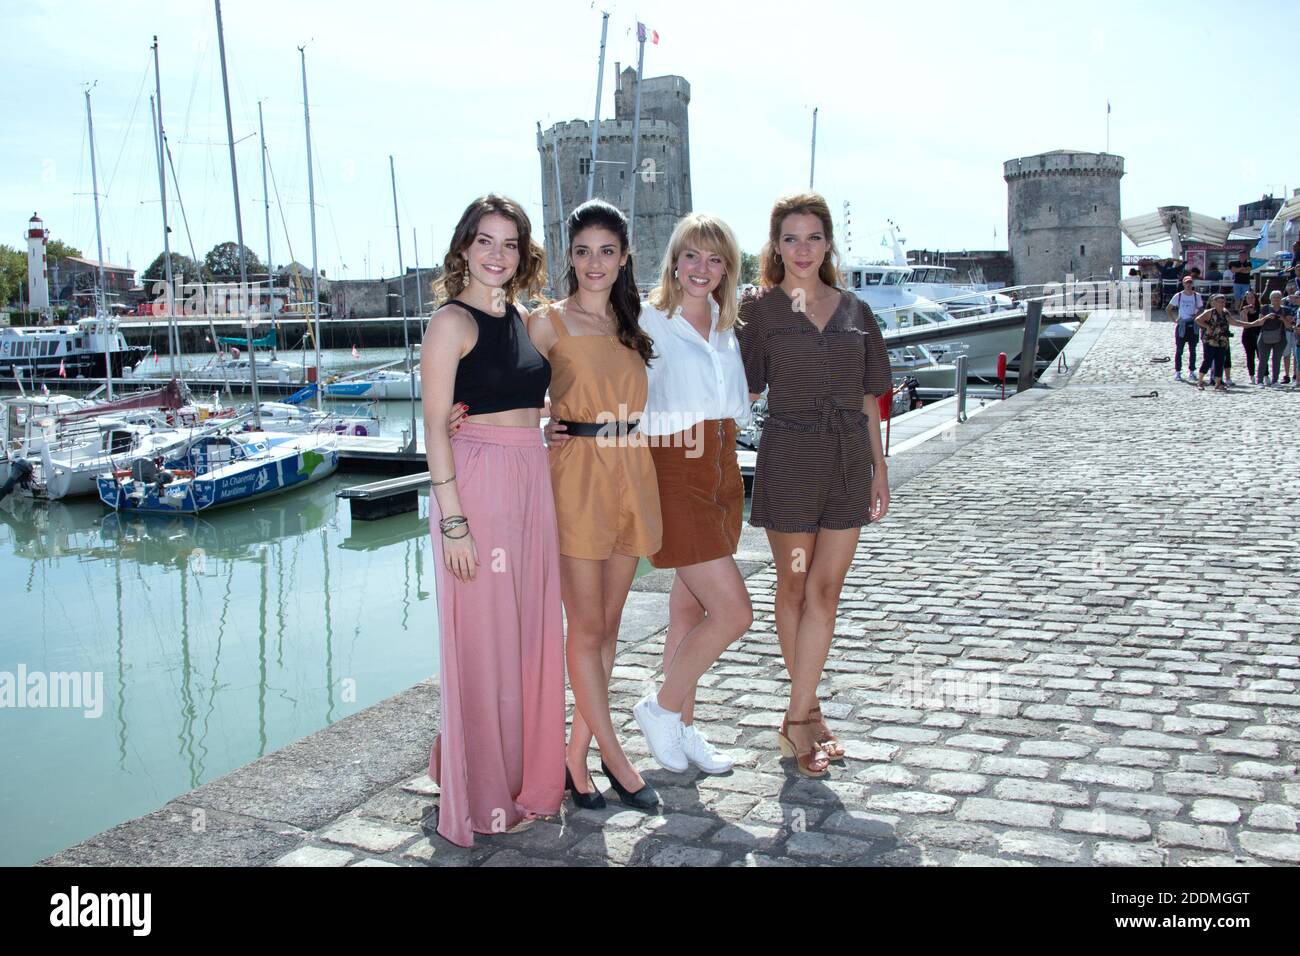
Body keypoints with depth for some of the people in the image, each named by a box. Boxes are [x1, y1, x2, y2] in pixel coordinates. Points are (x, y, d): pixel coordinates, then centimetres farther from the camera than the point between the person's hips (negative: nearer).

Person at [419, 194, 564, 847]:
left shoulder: (521, 320, 15)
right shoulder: (452, 322, -7)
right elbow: (435, 427, -12)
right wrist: (453, 521, -17)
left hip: (532, 481, 7)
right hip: (477, 484, -7)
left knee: (531, 633, 12)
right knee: (483, 641, 0)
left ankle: (527, 778, 27)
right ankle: (484, 798, 14)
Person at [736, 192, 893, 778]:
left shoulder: (855, 311, 9)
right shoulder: (758, 311, 1)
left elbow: (868, 397, 12)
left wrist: (879, 468, 10)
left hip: (850, 460, 3)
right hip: (789, 459, -3)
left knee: (824, 590, 2)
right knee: (794, 587, 6)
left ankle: (797, 721, 9)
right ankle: (809, 713, 20)